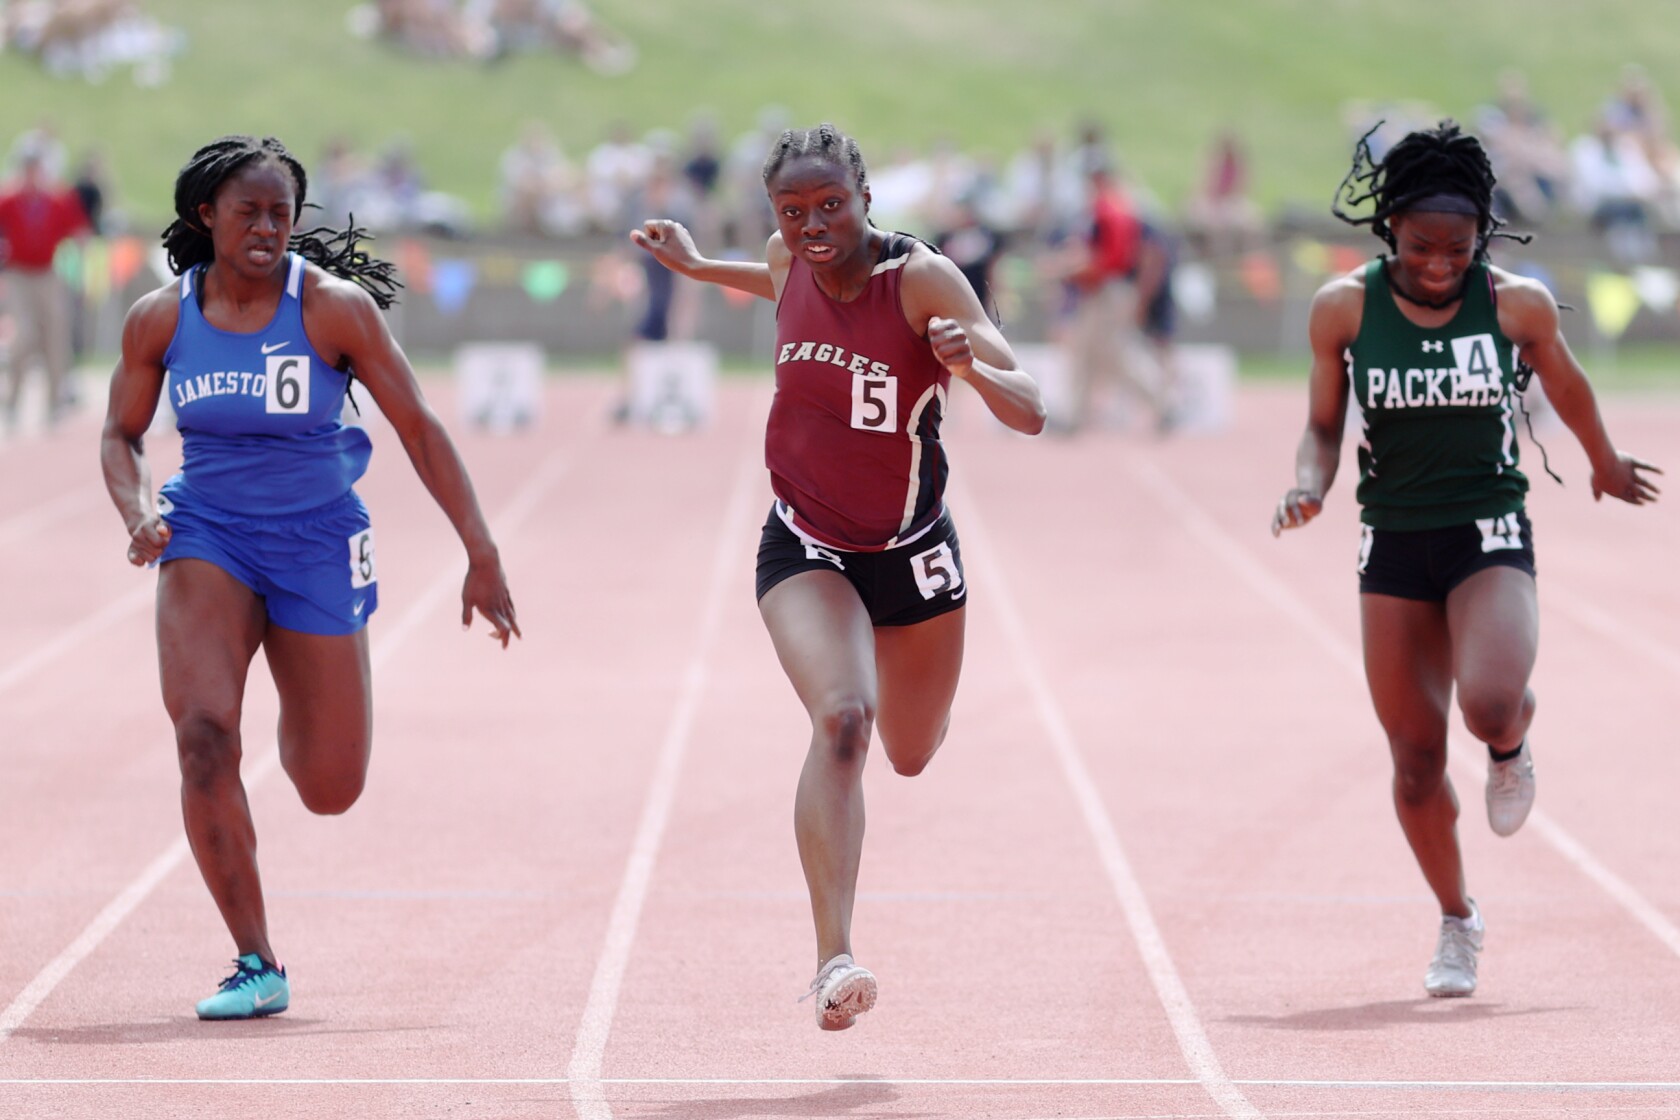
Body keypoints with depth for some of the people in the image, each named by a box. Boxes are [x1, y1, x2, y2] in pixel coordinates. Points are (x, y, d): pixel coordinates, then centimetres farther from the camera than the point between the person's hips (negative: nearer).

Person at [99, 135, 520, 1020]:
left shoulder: (333, 307, -12)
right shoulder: (160, 319, -5)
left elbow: (419, 430, -7)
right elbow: (121, 434, 10)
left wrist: (482, 557, -10)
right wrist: (138, 515, -11)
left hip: (315, 540, -1)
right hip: (206, 536, 1)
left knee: (331, 790, 4)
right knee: (203, 731, -24)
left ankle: (298, 727, 45)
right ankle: (256, 965, -13)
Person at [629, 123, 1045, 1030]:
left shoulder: (922, 279, -21)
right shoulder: (790, 262, -8)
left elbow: (1029, 416, -28)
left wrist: (972, 365, -47)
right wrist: (697, 267, 21)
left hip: (911, 550, 0)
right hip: (805, 549, 0)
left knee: (912, 755, 19)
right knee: (841, 719, -27)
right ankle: (834, 957, -33)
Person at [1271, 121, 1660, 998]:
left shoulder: (1518, 304, -8)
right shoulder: (1344, 307, -6)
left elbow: (1565, 386, 12)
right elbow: (1323, 426, 4)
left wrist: (1607, 464, 28)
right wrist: (1308, 487, -17)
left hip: (1490, 537, -2)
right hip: (1393, 542, 2)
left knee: (1490, 702, -27)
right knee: (1415, 758, 2)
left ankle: (1513, 745, 13)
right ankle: (1456, 924, 25)